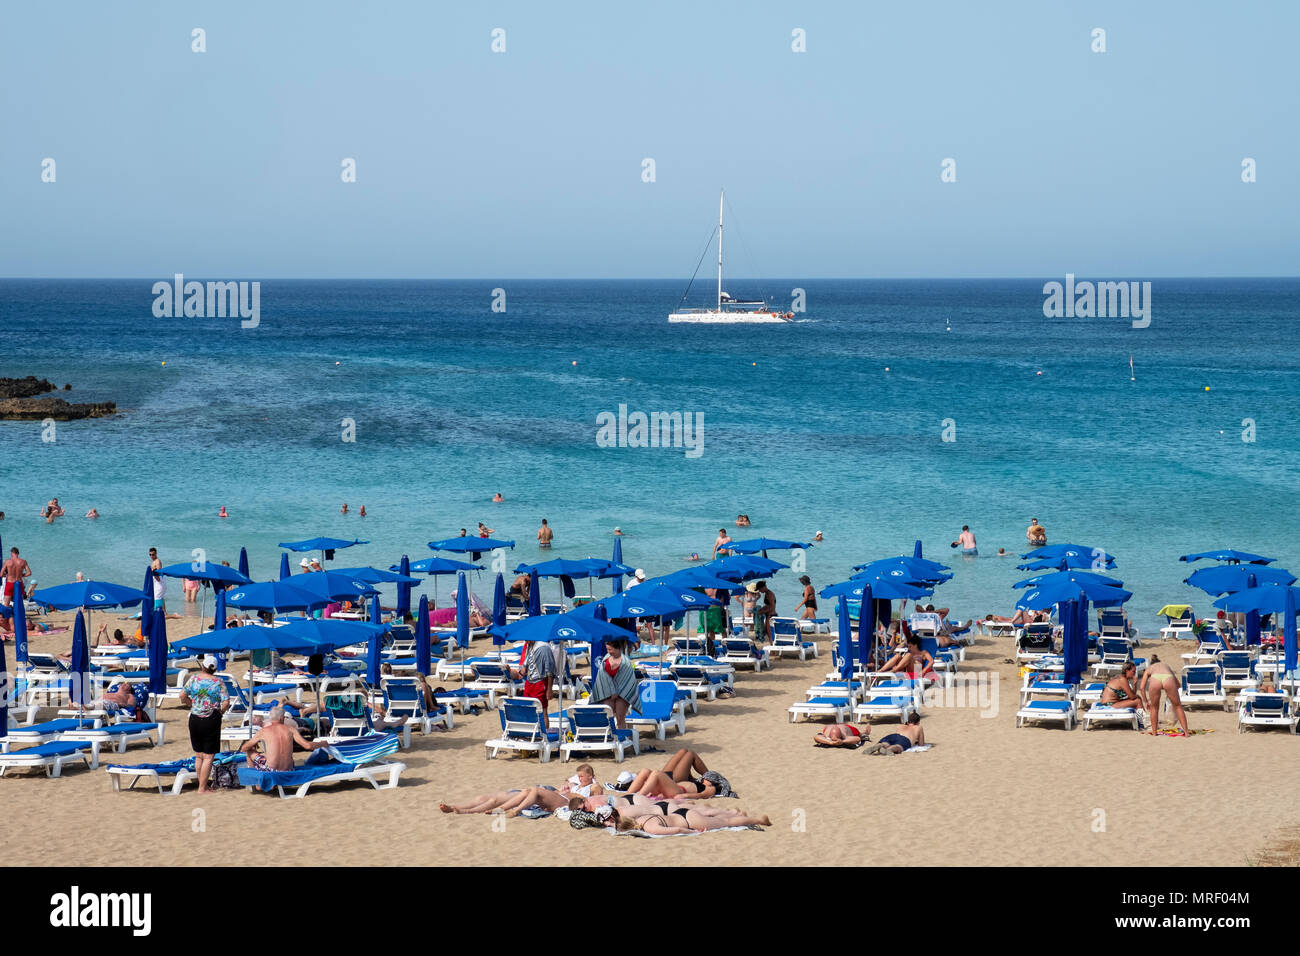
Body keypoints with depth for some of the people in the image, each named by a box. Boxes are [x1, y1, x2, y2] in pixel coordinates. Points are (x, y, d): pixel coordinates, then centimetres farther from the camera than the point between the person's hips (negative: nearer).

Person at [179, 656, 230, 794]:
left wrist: (192, 705, 12)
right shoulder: (218, 683, -8)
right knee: (208, 756, 3)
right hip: (211, 720, -4)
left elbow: (183, 695, -2)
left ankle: (202, 785, 22)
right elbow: (226, 703, -14)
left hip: (195, 719, 4)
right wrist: (220, 712, 4)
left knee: (199, 755, 15)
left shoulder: (194, 679, -1)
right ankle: (202, 788, 2)